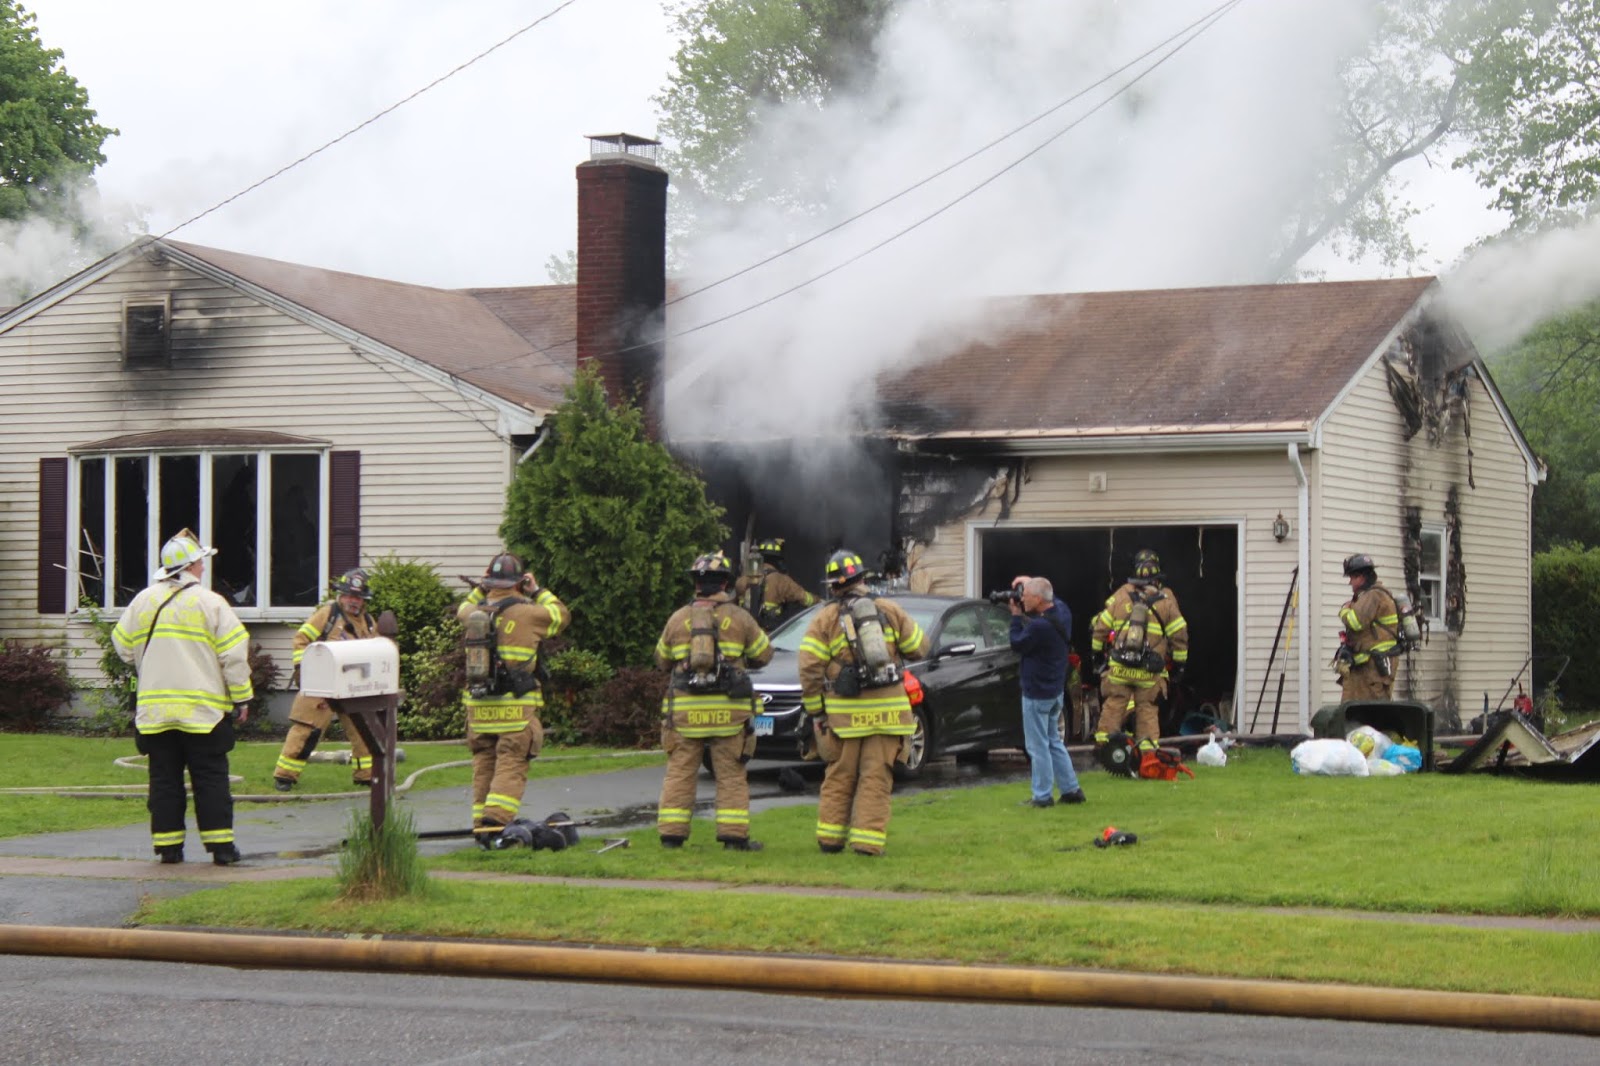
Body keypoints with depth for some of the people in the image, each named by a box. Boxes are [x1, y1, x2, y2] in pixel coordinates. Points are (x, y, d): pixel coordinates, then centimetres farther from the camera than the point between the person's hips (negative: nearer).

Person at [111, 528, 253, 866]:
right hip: (203, 708, -4)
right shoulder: (209, 602, -7)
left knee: (164, 779, 9)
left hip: (154, 708, 4)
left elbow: (123, 646, 17)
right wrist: (242, 698, 1)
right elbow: (234, 654, -8)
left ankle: (167, 845, 8)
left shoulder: (143, 601, 6)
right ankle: (220, 844, 0)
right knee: (211, 778, 2)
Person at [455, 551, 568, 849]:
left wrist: (480, 589, 25)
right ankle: (495, 822, -20)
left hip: (478, 706, 5)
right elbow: (559, 614, 9)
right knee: (511, 767, -6)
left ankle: (480, 825, 10)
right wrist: (538, 591, 19)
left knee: (484, 767, 12)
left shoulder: (474, 613, 5)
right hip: (516, 707, -5)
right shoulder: (527, 613, -9)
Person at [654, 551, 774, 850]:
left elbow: (662, 660, 15)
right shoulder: (739, 618, 0)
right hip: (729, 711, -1)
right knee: (731, 775, 4)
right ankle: (734, 836, 1)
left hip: (684, 710, 1)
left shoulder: (678, 619, 4)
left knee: (680, 773, 7)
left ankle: (671, 835, 6)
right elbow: (763, 654, 10)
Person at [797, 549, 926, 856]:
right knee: (876, 778, 3)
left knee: (839, 777, 12)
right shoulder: (889, 609, 5)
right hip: (888, 710, 0)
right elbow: (917, 647, 12)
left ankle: (830, 838, 15)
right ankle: (868, 840, -1)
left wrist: (815, 711, 5)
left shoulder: (825, 619, 0)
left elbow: (810, 669, -4)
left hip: (845, 713, 0)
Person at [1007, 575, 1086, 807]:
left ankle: (1043, 795, 6)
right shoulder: (1062, 611, -3)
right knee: (1053, 741, 20)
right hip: (1056, 690, 9)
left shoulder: (1039, 627, -29)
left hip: (1037, 693, -9)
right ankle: (1071, 790, 21)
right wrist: (1030, 582, 7)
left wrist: (1016, 616, -5)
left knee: (1038, 746, 1)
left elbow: (1017, 644, -14)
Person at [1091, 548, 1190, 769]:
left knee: (1113, 706, 10)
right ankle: (1149, 753, 2)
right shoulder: (1166, 601, -2)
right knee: (1147, 709, 7)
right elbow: (1179, 635, 0)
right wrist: (1179, 664, 12)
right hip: (1149, 673, 0)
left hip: (1118, 668, 0)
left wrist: (1098, 654, 19)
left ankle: (1103, 742, 5)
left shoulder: (1120, 596, 1)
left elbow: (1100, 628, 6)